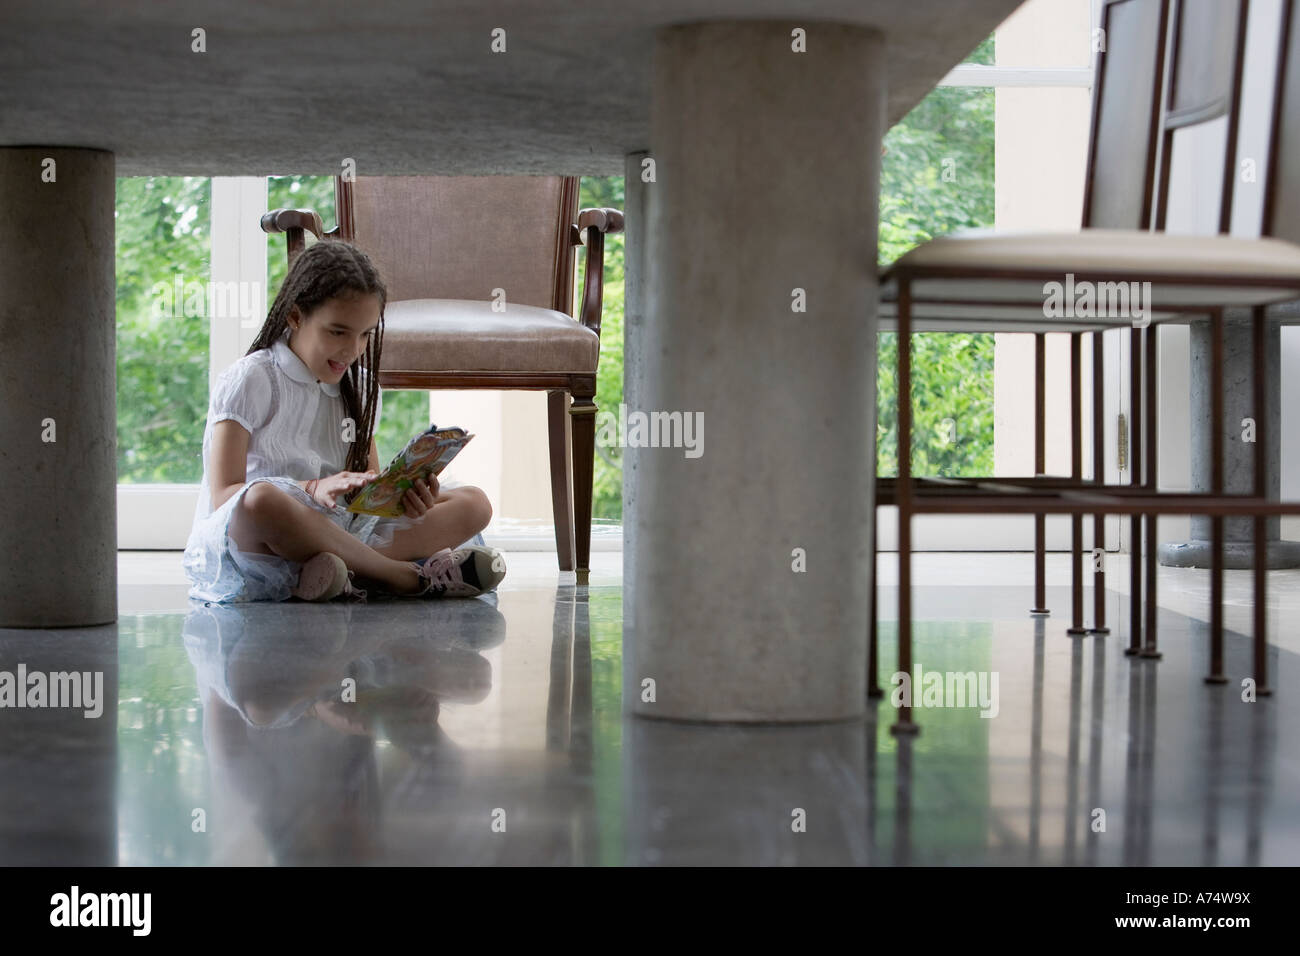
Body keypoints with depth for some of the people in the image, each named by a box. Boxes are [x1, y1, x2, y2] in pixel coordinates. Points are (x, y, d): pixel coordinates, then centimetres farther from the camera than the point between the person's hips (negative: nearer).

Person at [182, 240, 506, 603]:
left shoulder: (358, 389, 15)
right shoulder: (248, 381, -4)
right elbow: (223, 496, -14)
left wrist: (405, 496, -12)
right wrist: (314, 490, -30)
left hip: (332, 538, 6)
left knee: (473, 504, -5)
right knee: (260, 499, -43)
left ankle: (354, 571, -32)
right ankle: (409, 576, -29)